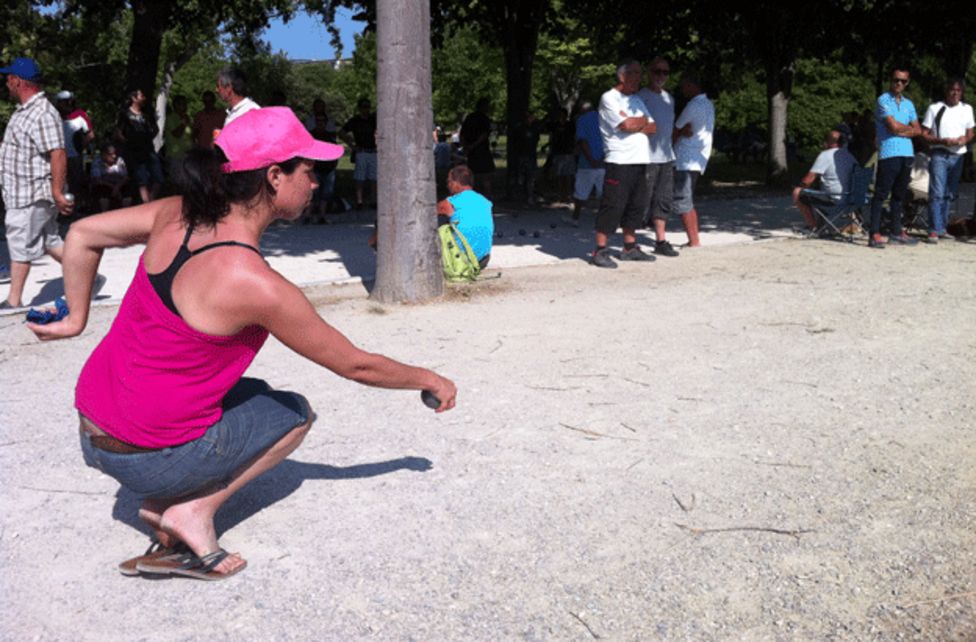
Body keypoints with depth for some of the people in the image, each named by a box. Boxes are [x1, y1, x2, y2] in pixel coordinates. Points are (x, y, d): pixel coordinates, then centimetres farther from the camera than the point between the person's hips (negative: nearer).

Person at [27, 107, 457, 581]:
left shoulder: (177, 214, -4)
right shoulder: (256, 285, -24)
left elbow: (81, 235, 9)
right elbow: (355, 365, -13)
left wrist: (76, 320, 19)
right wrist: (428, 379, 3)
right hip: (149, 459, -7)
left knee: (254, 395, 27)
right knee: (295, 413, 14)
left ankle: (164, 504, 11)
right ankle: (194, 510, -1)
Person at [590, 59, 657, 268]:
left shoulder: (637, 100, 20)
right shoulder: (609, 98, -5)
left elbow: (652, 127, 12)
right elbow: (626, 125, -17)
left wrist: (635, 124, -7)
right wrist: (643, 121, 2)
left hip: (640, 161, 8)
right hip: (619, 161, -8)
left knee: (637, 204, 10)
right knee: (613, 205, -9)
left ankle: (630, 247, 19)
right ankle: (600, 250, -6)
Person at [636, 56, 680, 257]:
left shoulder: (669, 98, 18)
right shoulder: (641, 96, -7)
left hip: (667, 157, 8)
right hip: (647, 157, -8)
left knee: (664, 200, 9)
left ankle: (661, 242, 16)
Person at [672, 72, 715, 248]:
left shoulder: (694, 106, -14)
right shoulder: (708, 105, 16)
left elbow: (675, 131, -7)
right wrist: (684, 131, -10)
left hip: (685, 160, -10)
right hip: (698, 159, 10)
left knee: (681, 202, -7)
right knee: (687, 202, 14)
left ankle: (694, 241, -8)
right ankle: (694, 239, 13)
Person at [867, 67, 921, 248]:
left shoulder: (908, 104, 18)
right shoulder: (883, 100, -3)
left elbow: (917, 130, 12)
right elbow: (893, 125, -13)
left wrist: (901, 131, -5)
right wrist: (909, 128, 5)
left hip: (907, 153, 7)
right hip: (888, 153, -7)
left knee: (900, 195, 11)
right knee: (881, 194, -8)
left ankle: (896, 232, 18)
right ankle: (875, 234, -10)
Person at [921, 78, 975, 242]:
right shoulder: (935, 108, 1)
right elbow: (924, 133, 0)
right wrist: (941, 141, -16)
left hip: (958, 156, 4)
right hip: (939, 155, -4)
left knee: (950, 194, 8)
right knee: (937, 193, -12)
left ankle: (941, 228, 17)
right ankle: (934, 230, -13)